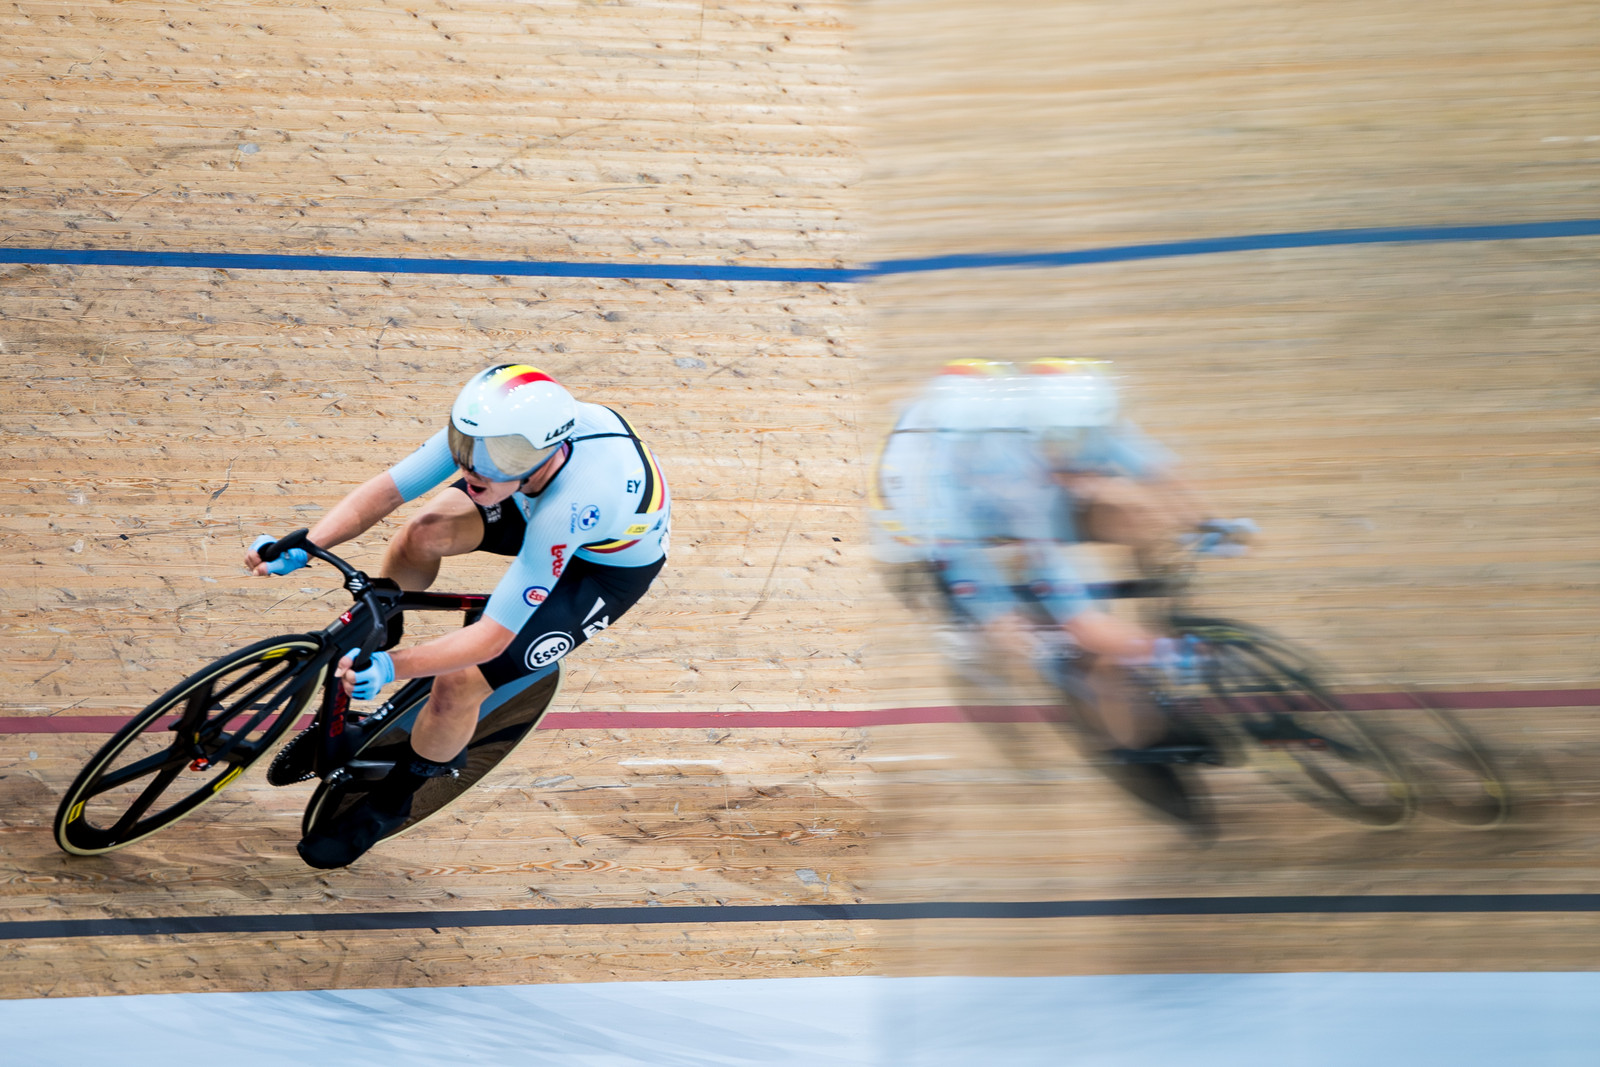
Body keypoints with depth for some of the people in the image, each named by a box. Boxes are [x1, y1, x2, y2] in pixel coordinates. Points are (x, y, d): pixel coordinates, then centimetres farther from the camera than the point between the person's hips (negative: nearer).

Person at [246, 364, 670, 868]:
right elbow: (385, 488, -26)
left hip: (611, 565, -6)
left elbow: (492, 638, -40)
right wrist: (301, 548, -38)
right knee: (423, 533, -20)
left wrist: (391, 668, -50)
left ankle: (391, 800, 12)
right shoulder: (496, 430, -32)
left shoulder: (566, 509, -46)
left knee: (459, 681, -16)